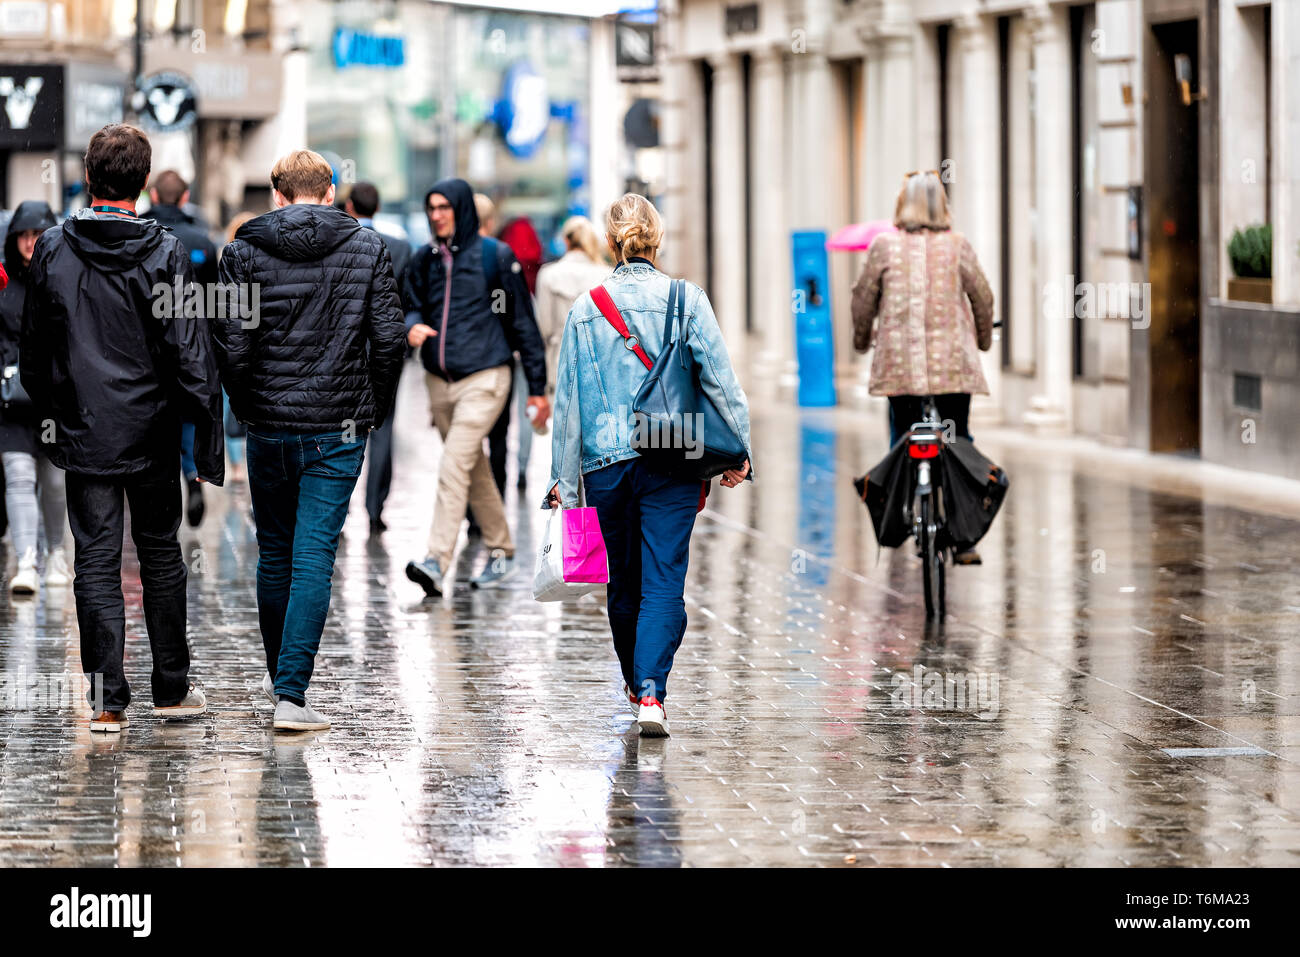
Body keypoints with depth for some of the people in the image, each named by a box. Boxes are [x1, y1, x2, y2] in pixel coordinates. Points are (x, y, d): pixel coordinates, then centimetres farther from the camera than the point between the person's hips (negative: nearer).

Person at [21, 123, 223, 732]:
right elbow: (189, 351, -11)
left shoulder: (52, 250, -4)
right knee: (160, 553, 14)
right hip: (151, 431, -1)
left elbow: (34, 347, 6)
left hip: (83, 431, 1)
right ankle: (171, 688, 20)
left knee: (96, 561, 3)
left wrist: (46, 409, 21)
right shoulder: (164, 253, -11)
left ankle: (107, 700, 0)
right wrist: (207, 437, -5)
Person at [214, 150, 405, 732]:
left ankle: (280, 674, 31)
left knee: (274, 554, 17)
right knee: (313, 559, -3)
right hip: (338, 430, -1)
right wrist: (372, 411, 9)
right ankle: (291, 692, -11)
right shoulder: (367, 249, 0)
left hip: (268, 427, 1)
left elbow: (231, 344, -7)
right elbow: (389, 339, -3)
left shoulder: (245, 251, -2)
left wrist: (249, 409, 8)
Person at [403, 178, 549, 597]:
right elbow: (410, 305, 16)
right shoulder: (424, 260, 8)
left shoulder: (495, 256, -4)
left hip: (484, 379, -6)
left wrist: (538, 386, 0)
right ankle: (501, 552, 29)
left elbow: (522, 322, -1)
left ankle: (436, 562, -23)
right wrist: (412, 326, -10)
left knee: (454, 467, -17)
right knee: (475, 473, 15)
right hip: (440, 382, 6)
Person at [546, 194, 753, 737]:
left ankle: (636, 682, 33)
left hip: (606, 461, 2)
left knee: (624, 580, 17)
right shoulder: (685, 300, -2)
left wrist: (563, 476, 10)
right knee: (663, 581, -4)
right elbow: (719, 379, -5)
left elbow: (568, 398, 6)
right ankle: (651, 693, -19)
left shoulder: (585, 309, 3)